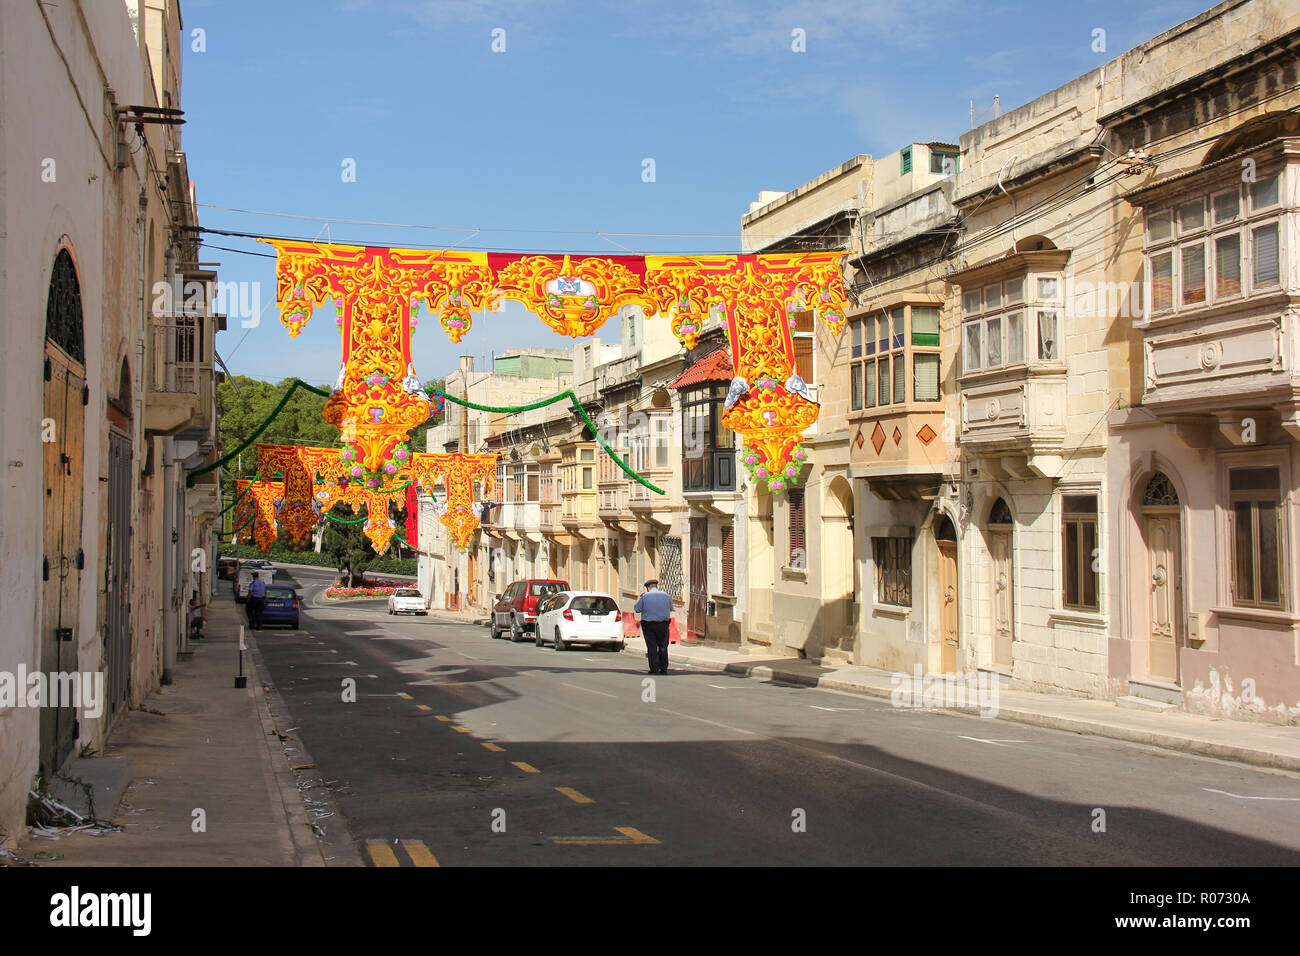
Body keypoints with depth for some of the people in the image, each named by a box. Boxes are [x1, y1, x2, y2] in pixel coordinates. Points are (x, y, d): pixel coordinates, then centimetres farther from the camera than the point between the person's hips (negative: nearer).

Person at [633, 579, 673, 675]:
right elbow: (671, 609, 13)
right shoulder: (666, 596, 5)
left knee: (652, 647, 1)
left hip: (648, 625, -2)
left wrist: (637, 600, 15)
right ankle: (663, 669, 11)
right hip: (663, 624, 2)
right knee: (663, 646, 10)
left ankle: (654, 669, -1)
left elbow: (636, 610, 0)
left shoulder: (644, 596, -3)